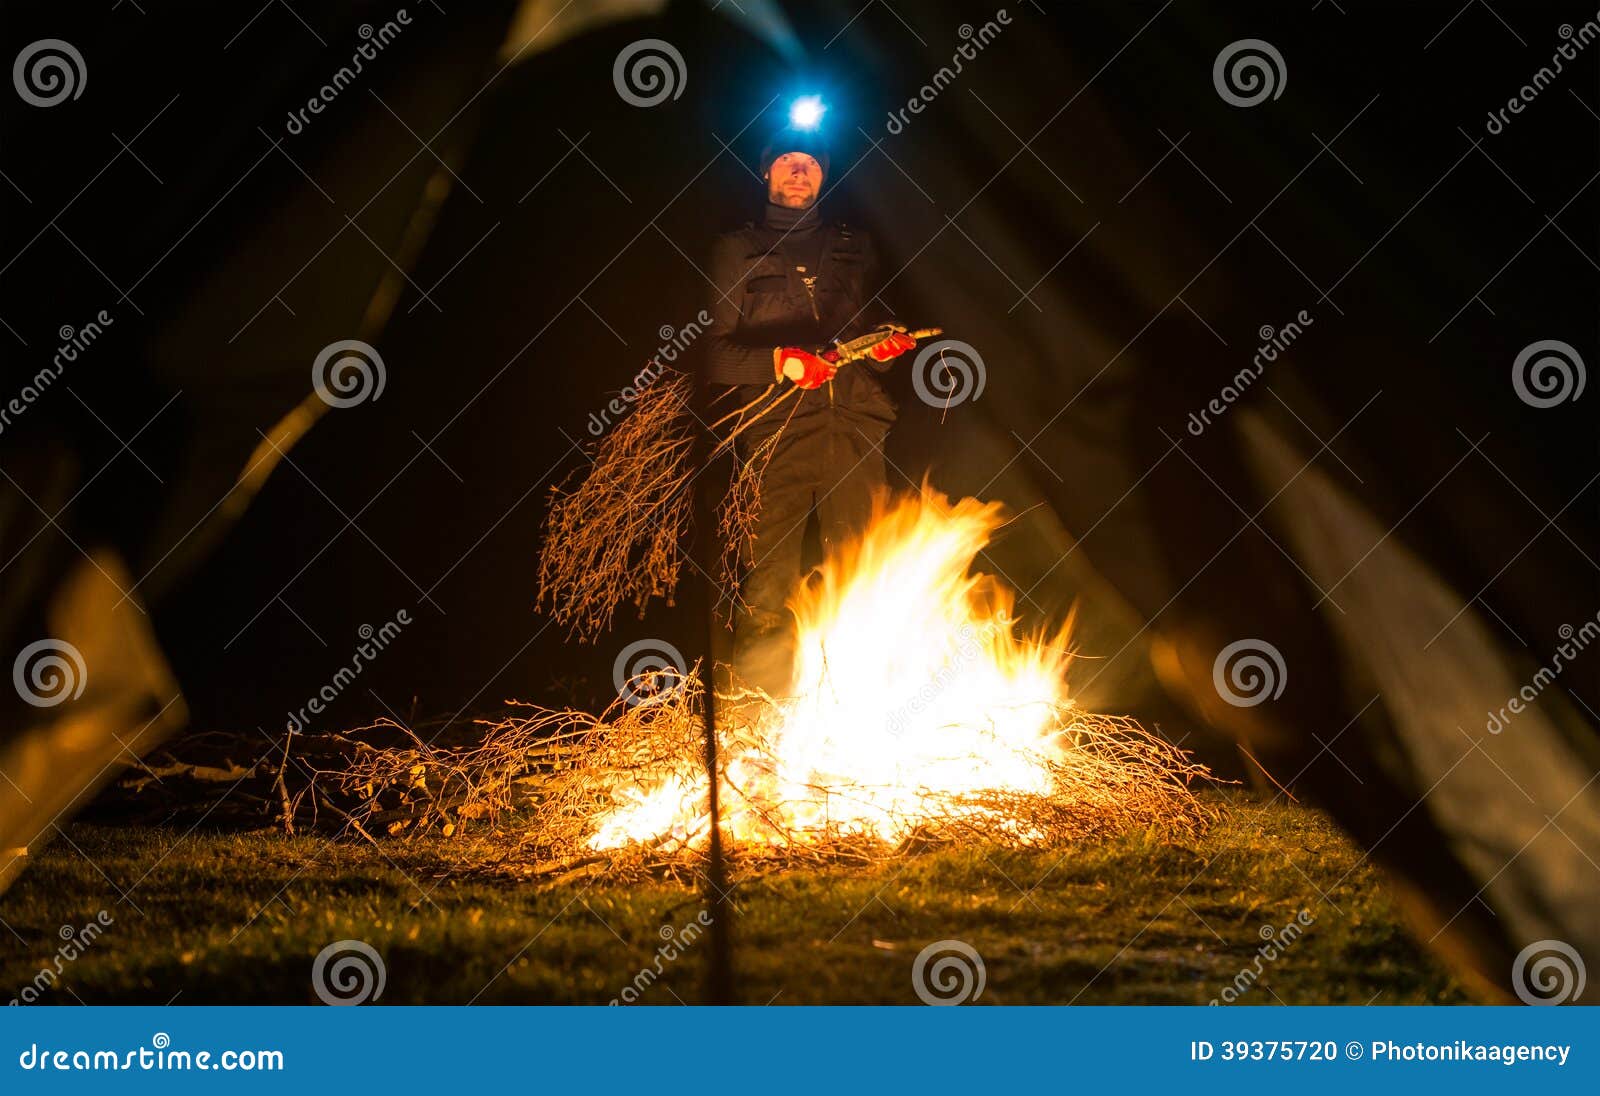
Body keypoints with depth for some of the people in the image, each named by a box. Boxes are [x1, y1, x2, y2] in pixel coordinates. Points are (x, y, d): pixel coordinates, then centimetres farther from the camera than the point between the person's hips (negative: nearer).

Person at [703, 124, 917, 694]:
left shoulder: (853, 247, 21)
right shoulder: (738, 251, 12)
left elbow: (877, 322, 28)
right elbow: (716, 354, 5)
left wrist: (888, 344, 4)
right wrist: (778, 362, -14)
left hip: (854, 428, 3)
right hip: (777, 432, -3)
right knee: (768, 588, -11)